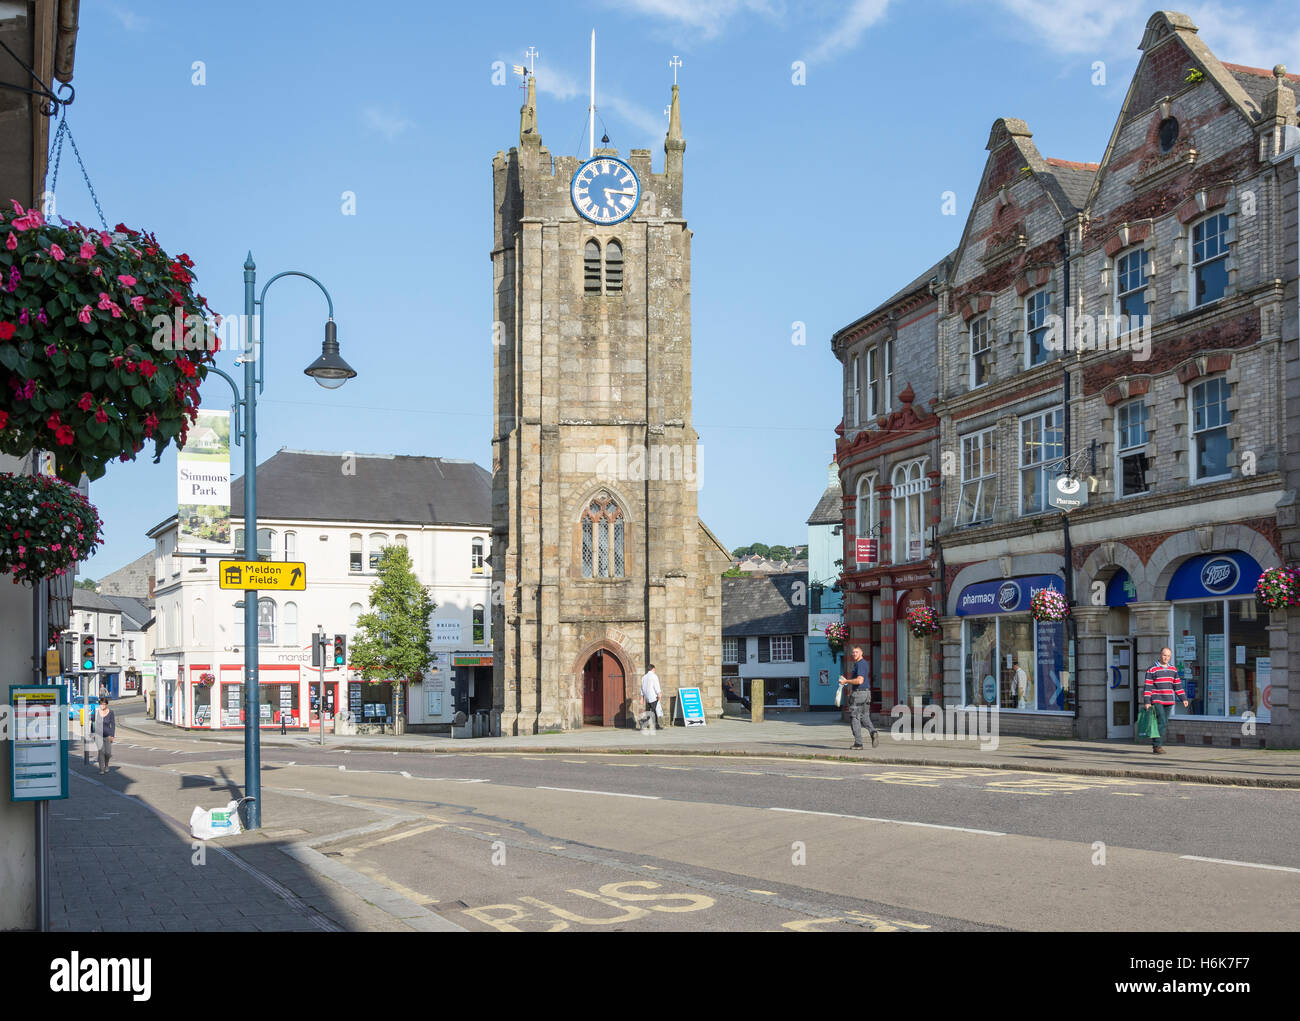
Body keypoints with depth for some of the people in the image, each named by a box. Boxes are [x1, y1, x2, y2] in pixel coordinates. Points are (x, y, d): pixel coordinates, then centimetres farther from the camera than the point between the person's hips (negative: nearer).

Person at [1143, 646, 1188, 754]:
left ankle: (1155, 745, 16)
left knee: (1164, 724, 7)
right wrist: (1146, 702, -13)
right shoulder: (1152, 670, -5)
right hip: (1156, 701, -6)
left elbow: (1177, 685, 14)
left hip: (1168, 701, 6)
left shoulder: (1173, 669, 11)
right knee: (1162, 722, -17)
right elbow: (1147, 687, -7)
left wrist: (1183, 699, 7)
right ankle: (1157, 745, -13)